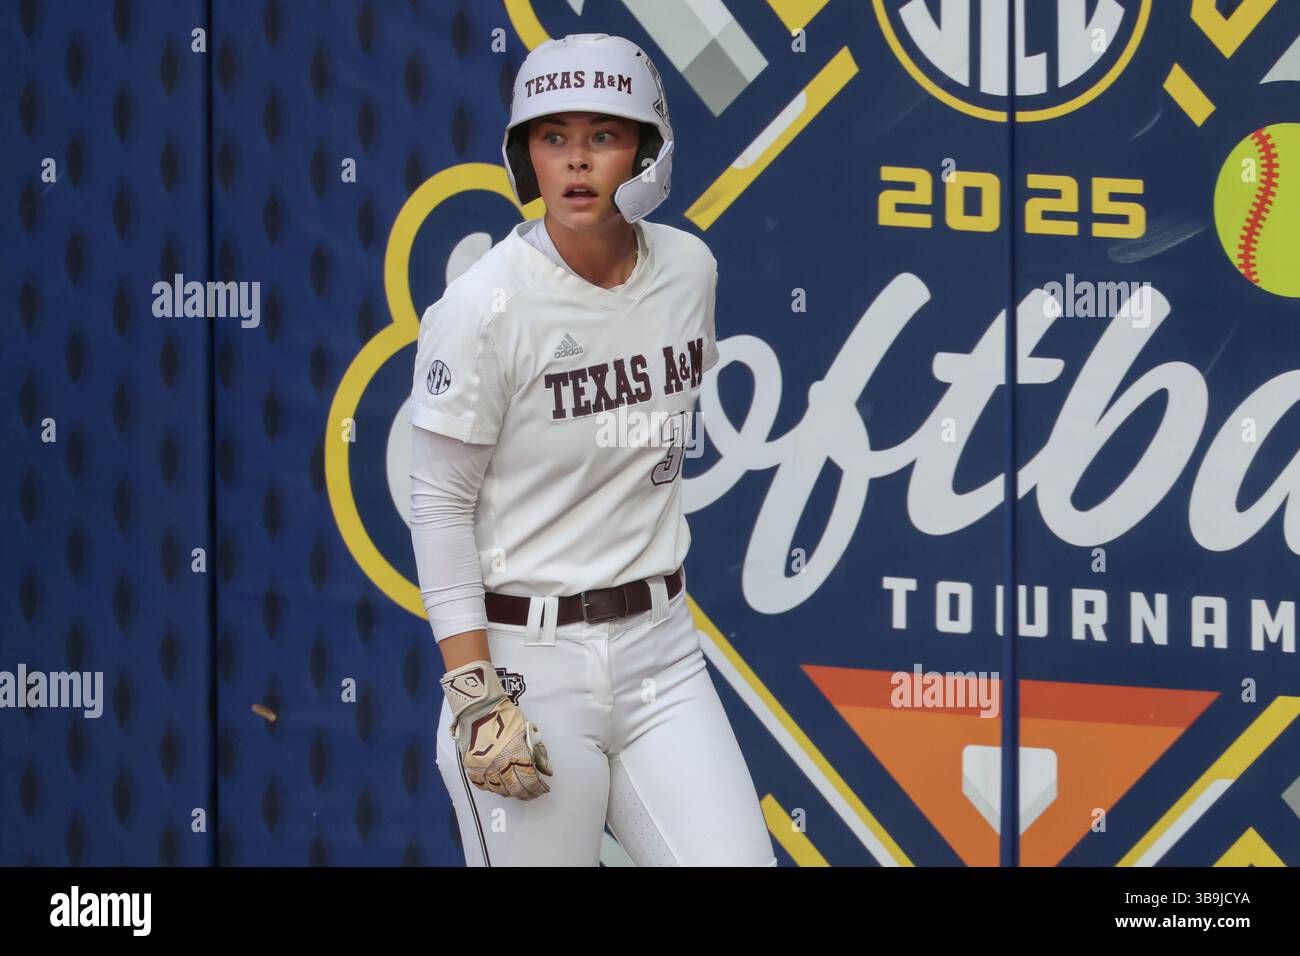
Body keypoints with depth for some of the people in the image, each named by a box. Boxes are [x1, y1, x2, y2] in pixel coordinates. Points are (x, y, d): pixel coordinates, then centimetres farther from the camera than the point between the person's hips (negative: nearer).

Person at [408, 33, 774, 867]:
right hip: (526, 658, -5)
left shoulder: (689, 269, 3)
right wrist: (475, 695, -16)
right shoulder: (483, 307, -13)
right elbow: (440, 508, -10)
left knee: (736, 859, -5)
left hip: (662, 646, 5)